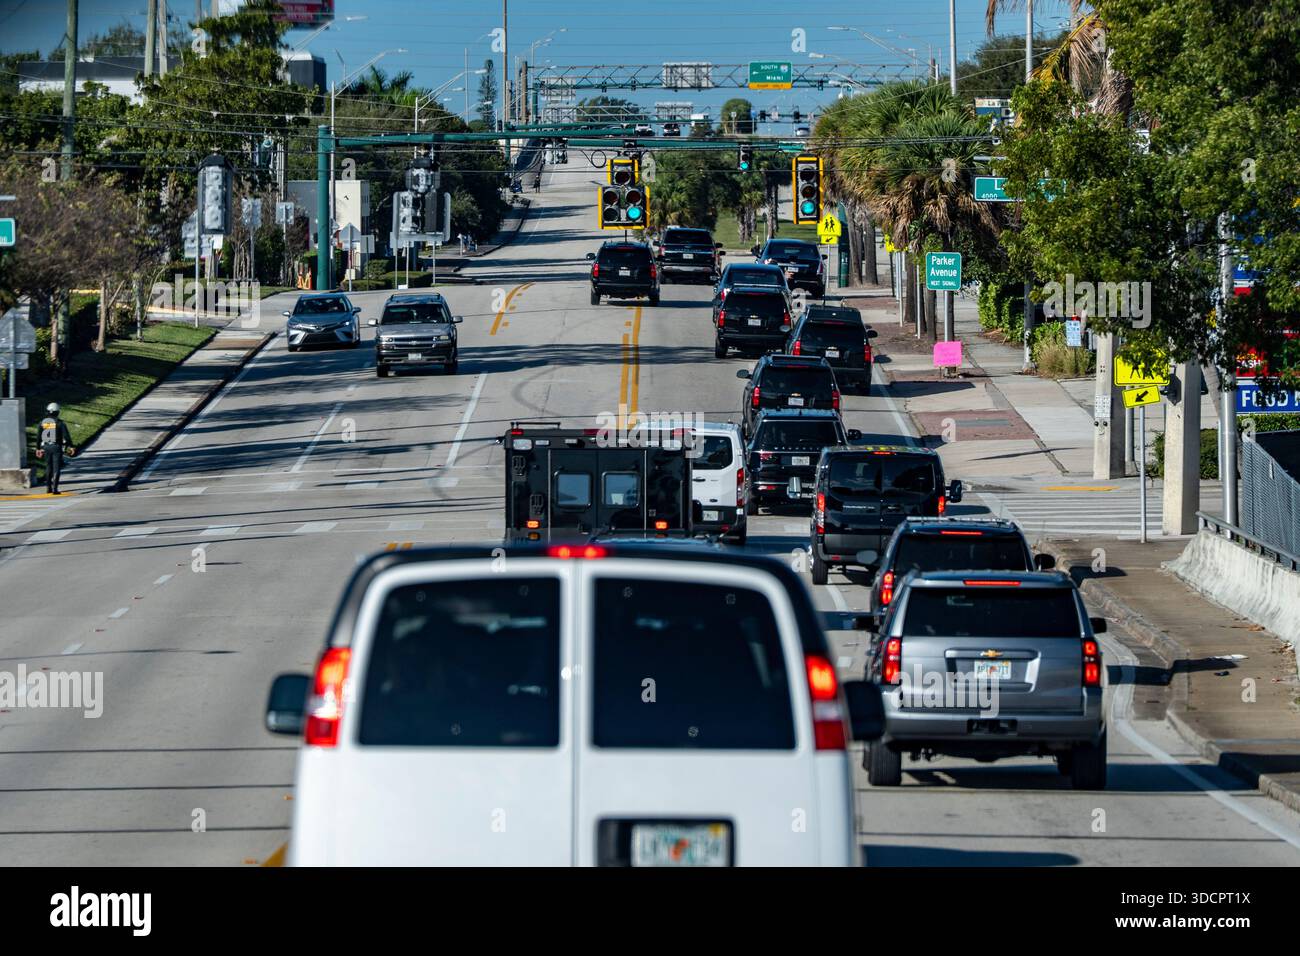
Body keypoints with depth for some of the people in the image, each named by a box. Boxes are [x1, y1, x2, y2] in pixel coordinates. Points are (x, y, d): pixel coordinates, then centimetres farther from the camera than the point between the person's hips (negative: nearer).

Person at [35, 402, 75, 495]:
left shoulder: (43, 422, 1)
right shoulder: (59, 423, -10)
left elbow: (39, 436, 8)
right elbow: (66, 435, -11)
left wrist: (38, 448, 17)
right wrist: (70, 446, -3)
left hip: (46, 447, 4)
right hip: (56, 447, -4)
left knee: (48, 467, 18)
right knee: (56, 468, -1)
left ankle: (48, 487, 20)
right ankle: (54, 488, -9)